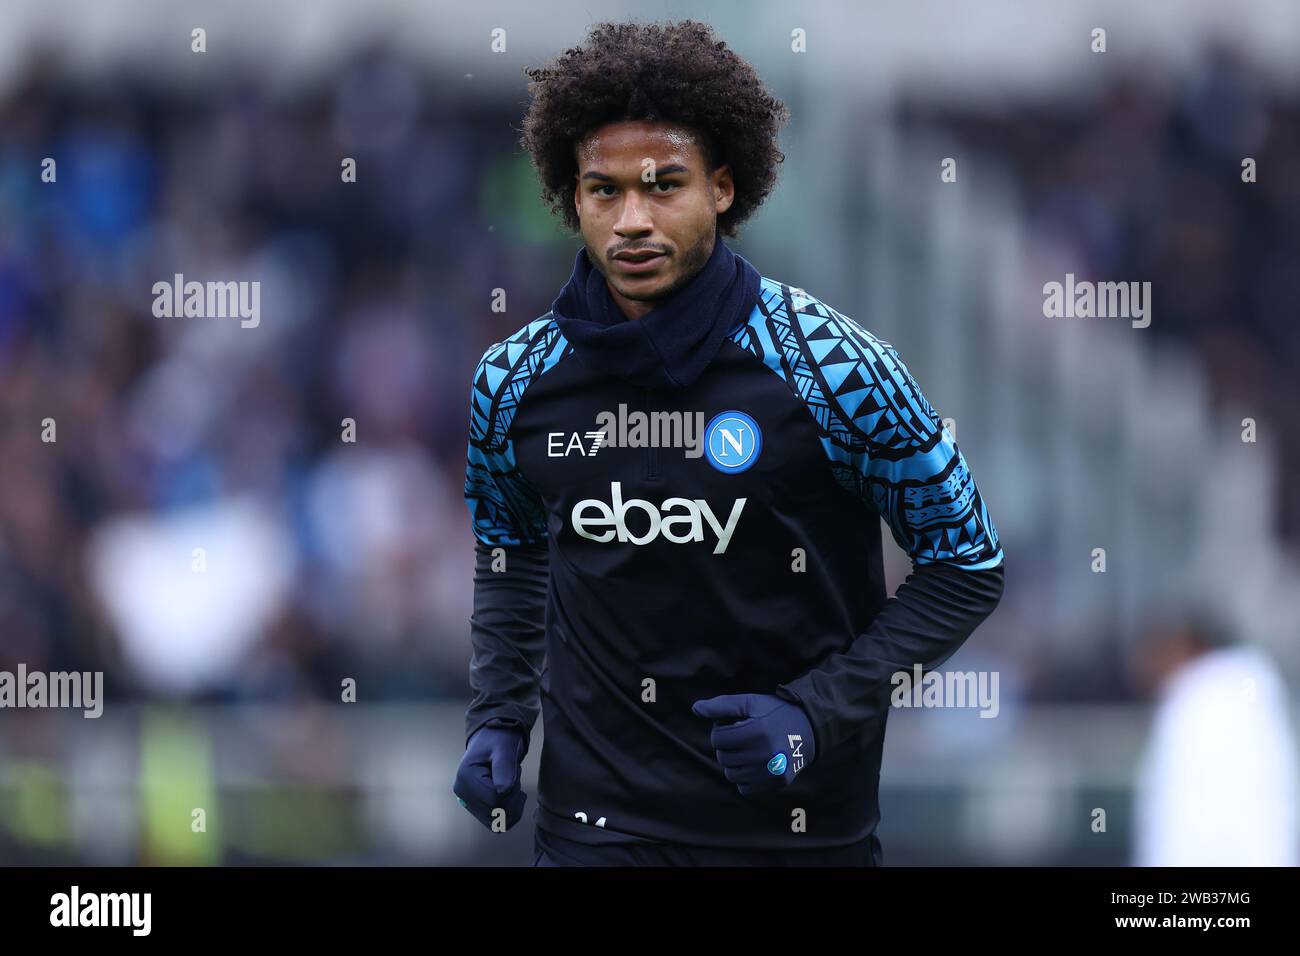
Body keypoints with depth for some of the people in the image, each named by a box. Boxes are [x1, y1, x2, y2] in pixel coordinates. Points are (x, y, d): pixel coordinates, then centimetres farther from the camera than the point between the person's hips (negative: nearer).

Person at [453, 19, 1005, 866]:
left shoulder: (835, 368, -12)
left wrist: (819, 715, -15)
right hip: (596, 819, 2)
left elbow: (966, 566, -5)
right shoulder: (513, 382, -2)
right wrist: (499, 717, 3)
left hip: (803, 823, -2)